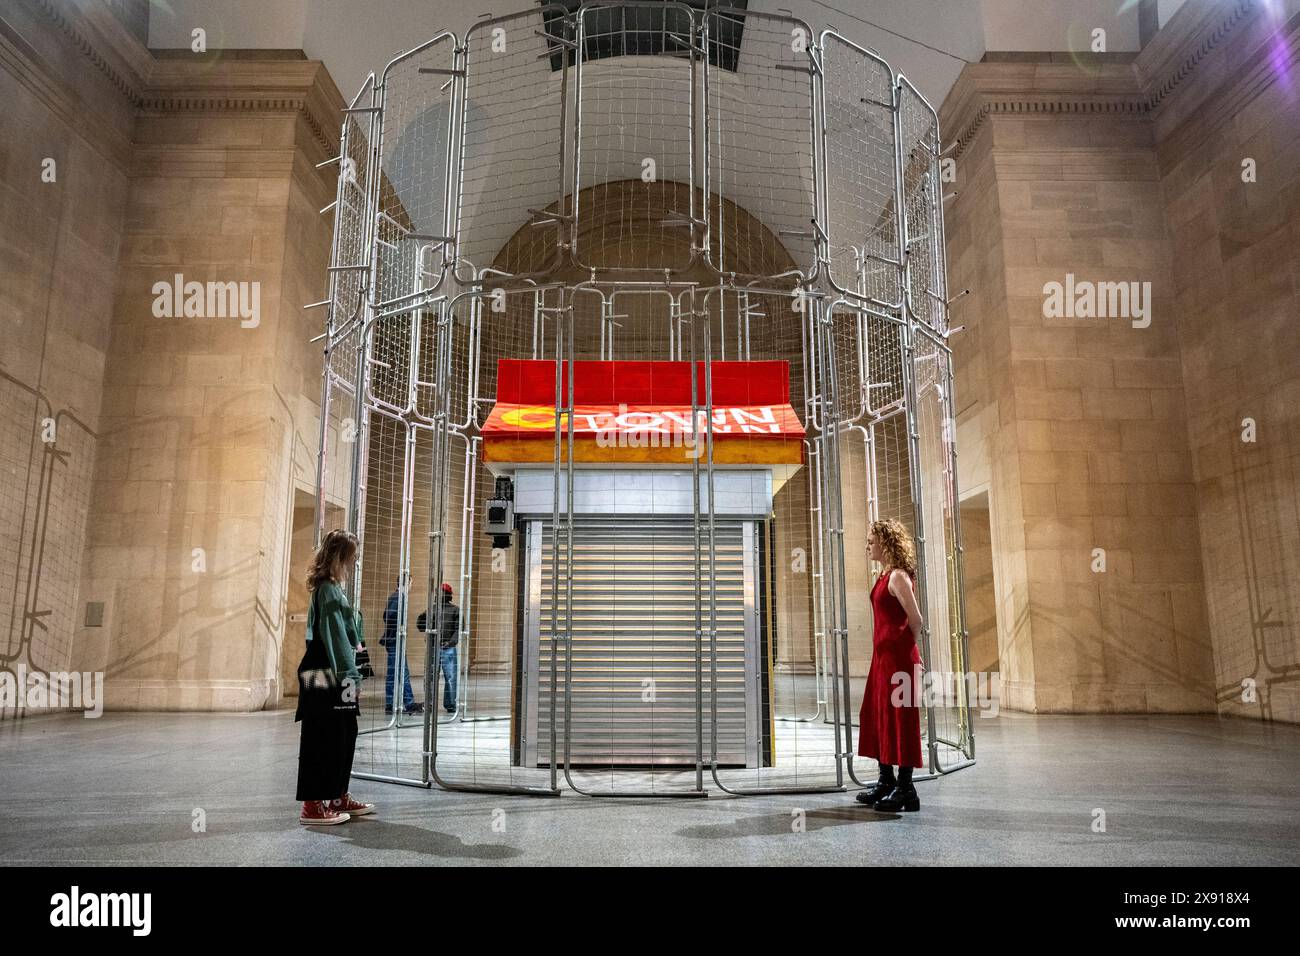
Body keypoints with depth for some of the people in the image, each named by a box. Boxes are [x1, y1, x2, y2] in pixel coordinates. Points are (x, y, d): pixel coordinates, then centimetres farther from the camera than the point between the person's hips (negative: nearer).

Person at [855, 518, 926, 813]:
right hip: (883, 655, 10)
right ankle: (886, 781, 26)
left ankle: (905, 789, 7)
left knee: (899, 718, -2)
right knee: (876, 716, 15)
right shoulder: (885, 575, 13)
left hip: (898, 656, -10)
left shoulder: (898, 577, -15)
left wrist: (904, 646, -3)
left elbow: (916, 620, -17)